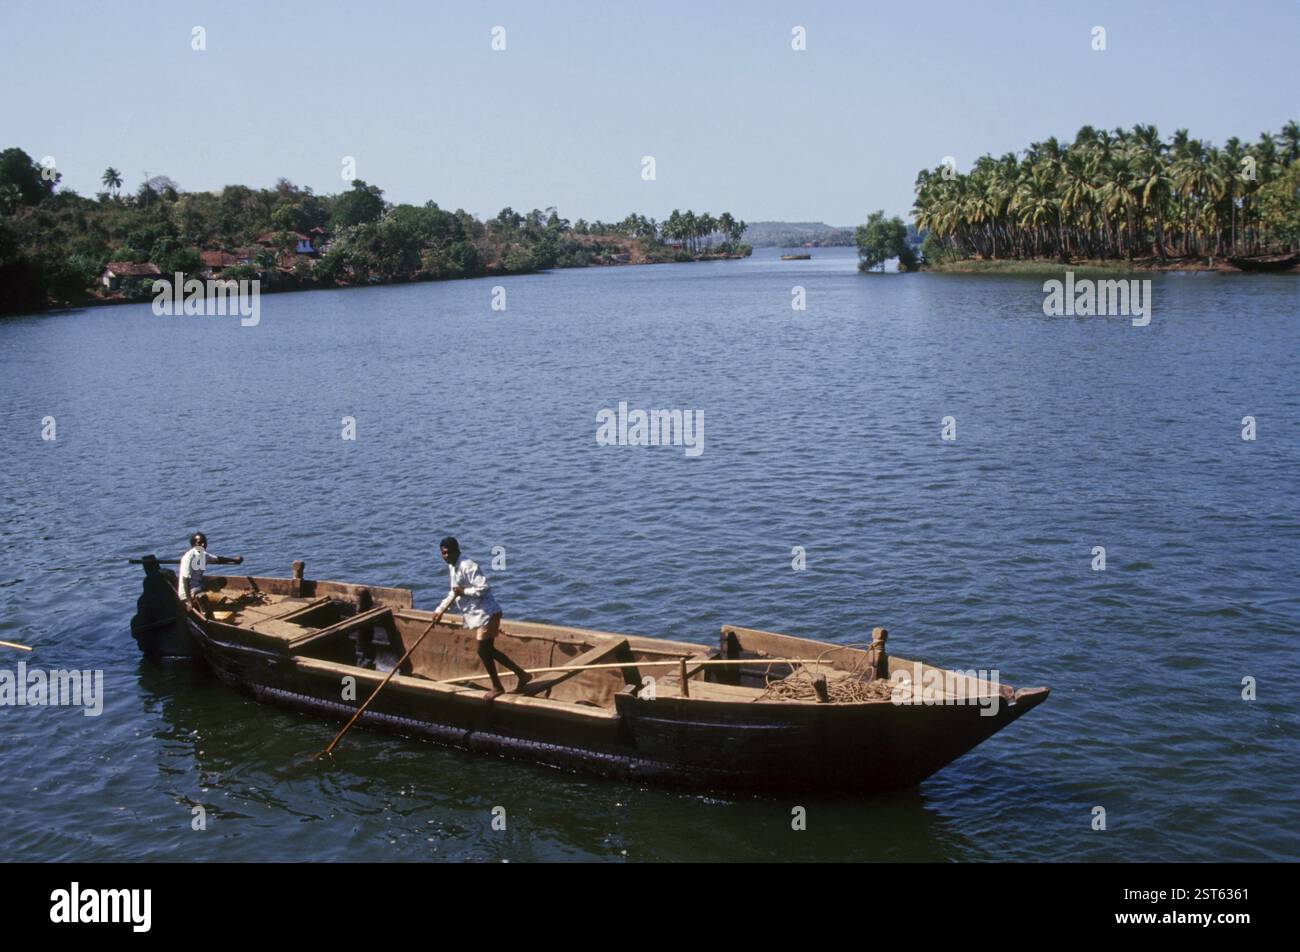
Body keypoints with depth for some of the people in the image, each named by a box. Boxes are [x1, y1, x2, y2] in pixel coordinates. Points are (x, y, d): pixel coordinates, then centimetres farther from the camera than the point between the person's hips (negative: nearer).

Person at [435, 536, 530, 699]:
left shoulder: (468, 566, -20)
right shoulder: (453, 567, 11)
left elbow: (483, 588, -27)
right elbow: (454, 592, 23)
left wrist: (463, 591, -21)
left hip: (486, 613, -10)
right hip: (477, 614, 10)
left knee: (483, 651, -4)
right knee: (488, 650, 14)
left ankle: (497, 687, 11)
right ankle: (521, 674, 20)